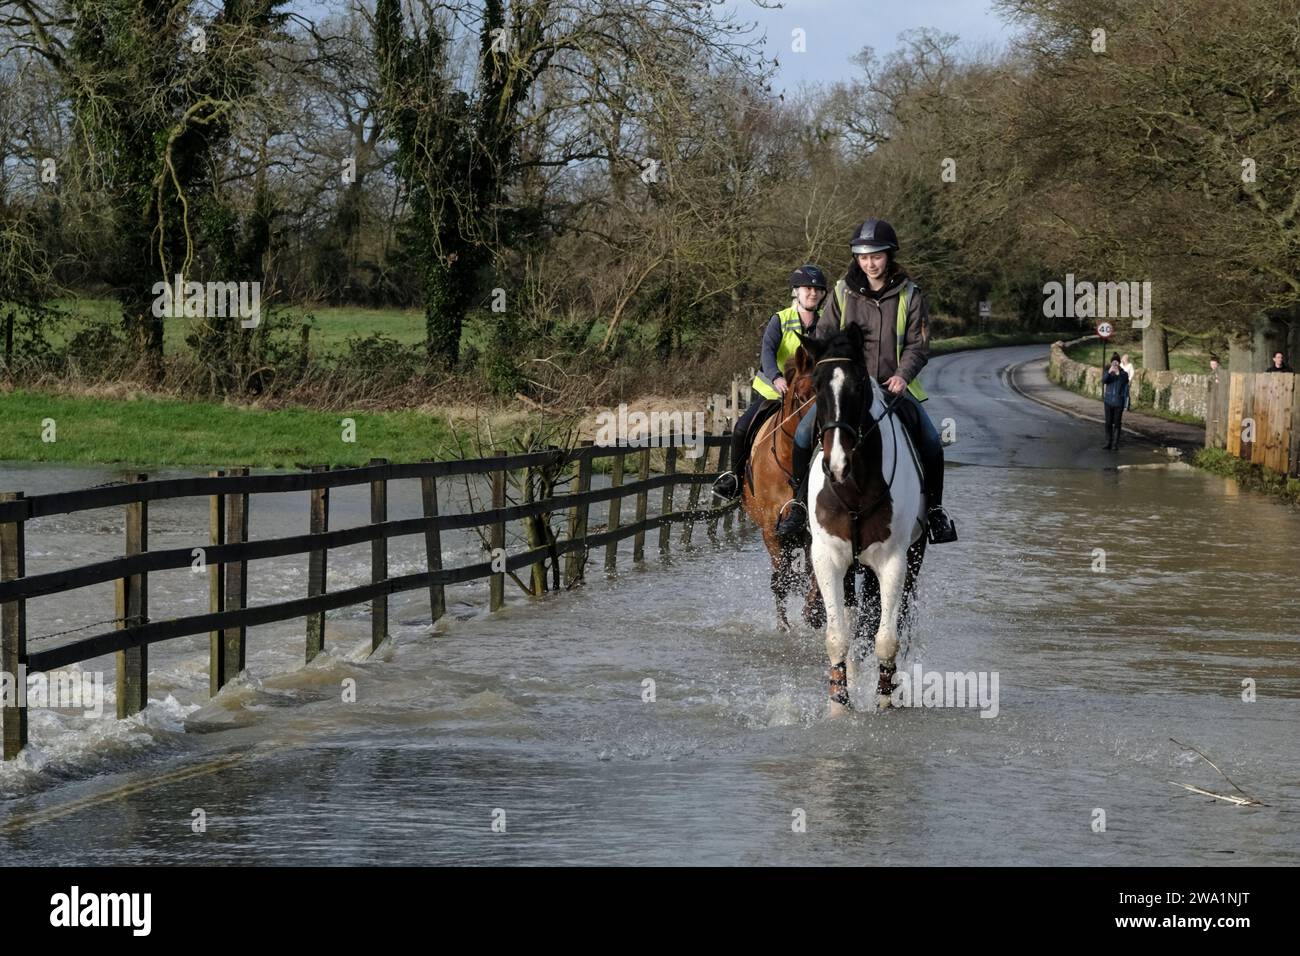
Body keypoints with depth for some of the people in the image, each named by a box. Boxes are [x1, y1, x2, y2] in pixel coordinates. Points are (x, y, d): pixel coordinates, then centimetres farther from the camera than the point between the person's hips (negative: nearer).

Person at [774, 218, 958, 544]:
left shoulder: (910, 296, 1)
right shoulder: (843, 292, 4)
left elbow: (918, 346, -1)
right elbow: (824, 335, 6)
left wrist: (903, 375, -20)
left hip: (894, 385, -1)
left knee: (931, 440, -18)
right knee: (804, 433, -16)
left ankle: (934, 508, -1)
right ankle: (799, 501, 1)